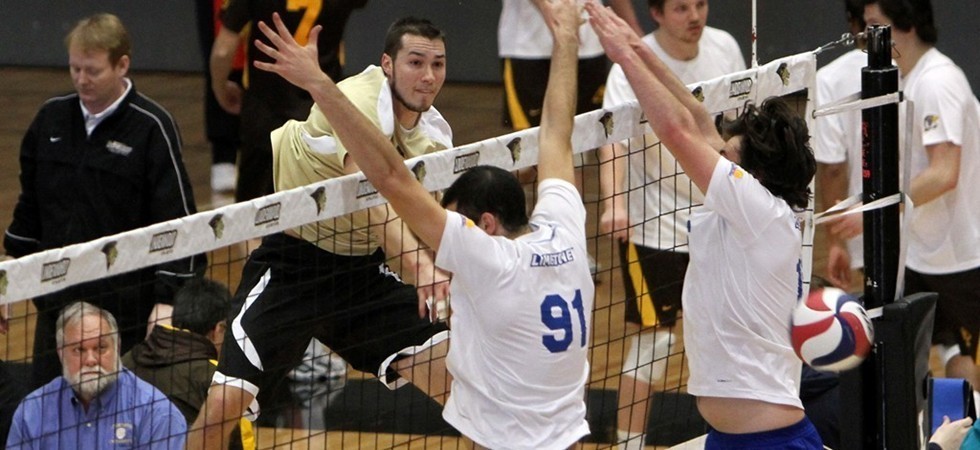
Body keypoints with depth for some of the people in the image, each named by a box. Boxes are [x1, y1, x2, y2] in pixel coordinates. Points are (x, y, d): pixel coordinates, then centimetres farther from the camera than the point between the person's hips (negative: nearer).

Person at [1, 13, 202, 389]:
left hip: (126, 305, -5)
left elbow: (178, 220, -11)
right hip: (58, 299, 5)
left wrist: (167, 299, -17)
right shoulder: (51, 119, 6)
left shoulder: (151, 127, -10)